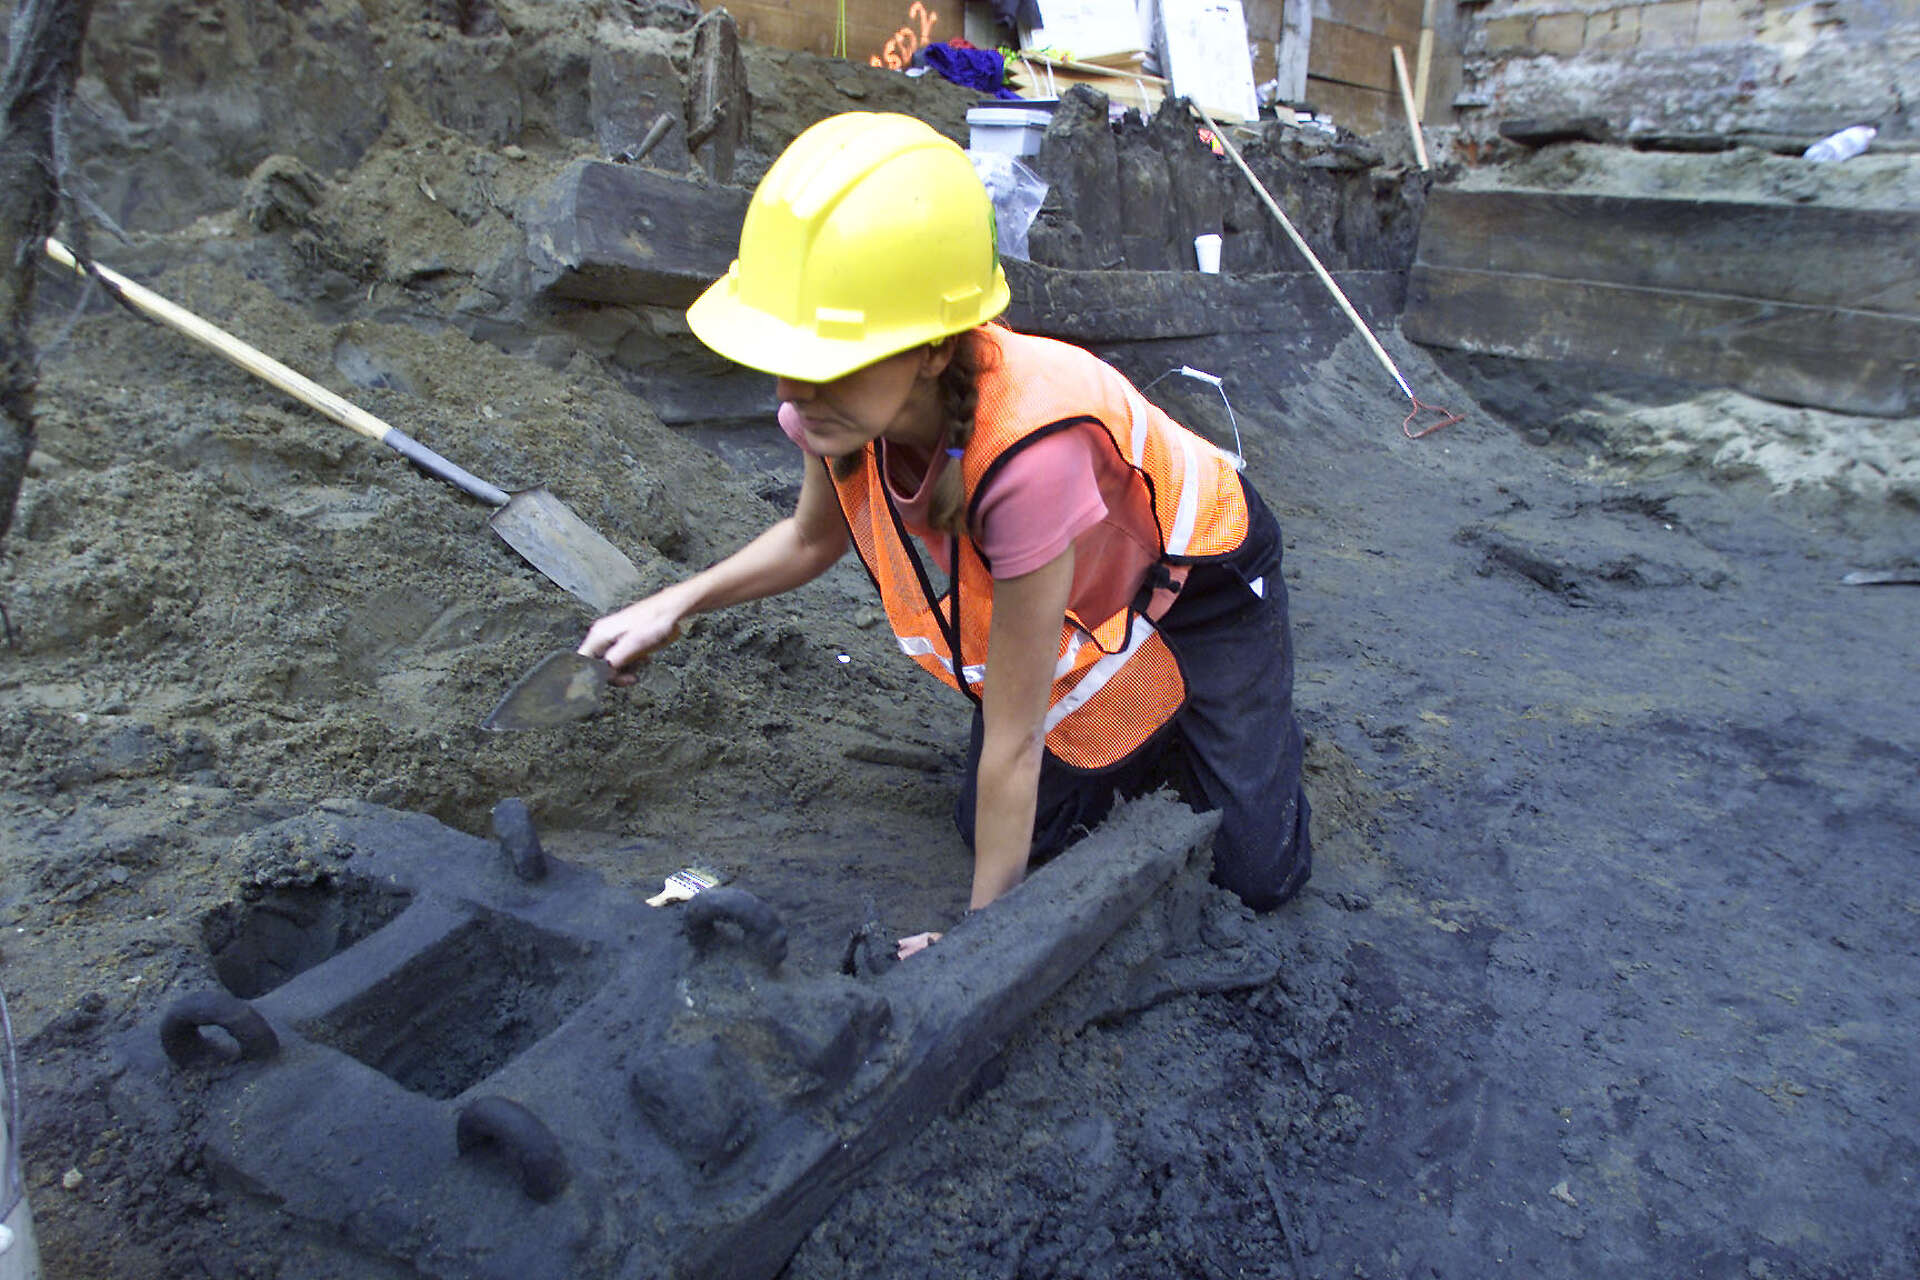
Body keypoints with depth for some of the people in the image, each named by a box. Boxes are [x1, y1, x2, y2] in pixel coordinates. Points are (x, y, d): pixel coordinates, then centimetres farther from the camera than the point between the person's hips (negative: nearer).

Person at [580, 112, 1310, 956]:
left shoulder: (1026, 456, -46)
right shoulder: (844, 399, -27)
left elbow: (1014, 741, -35)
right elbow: (812, 539, 0)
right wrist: (677, 604, -12)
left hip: (1198, 587, -5)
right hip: (1079, 603, 5)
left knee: (1257, 875, -5)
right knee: (993, 826, -1)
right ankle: (1146, 731, 23)